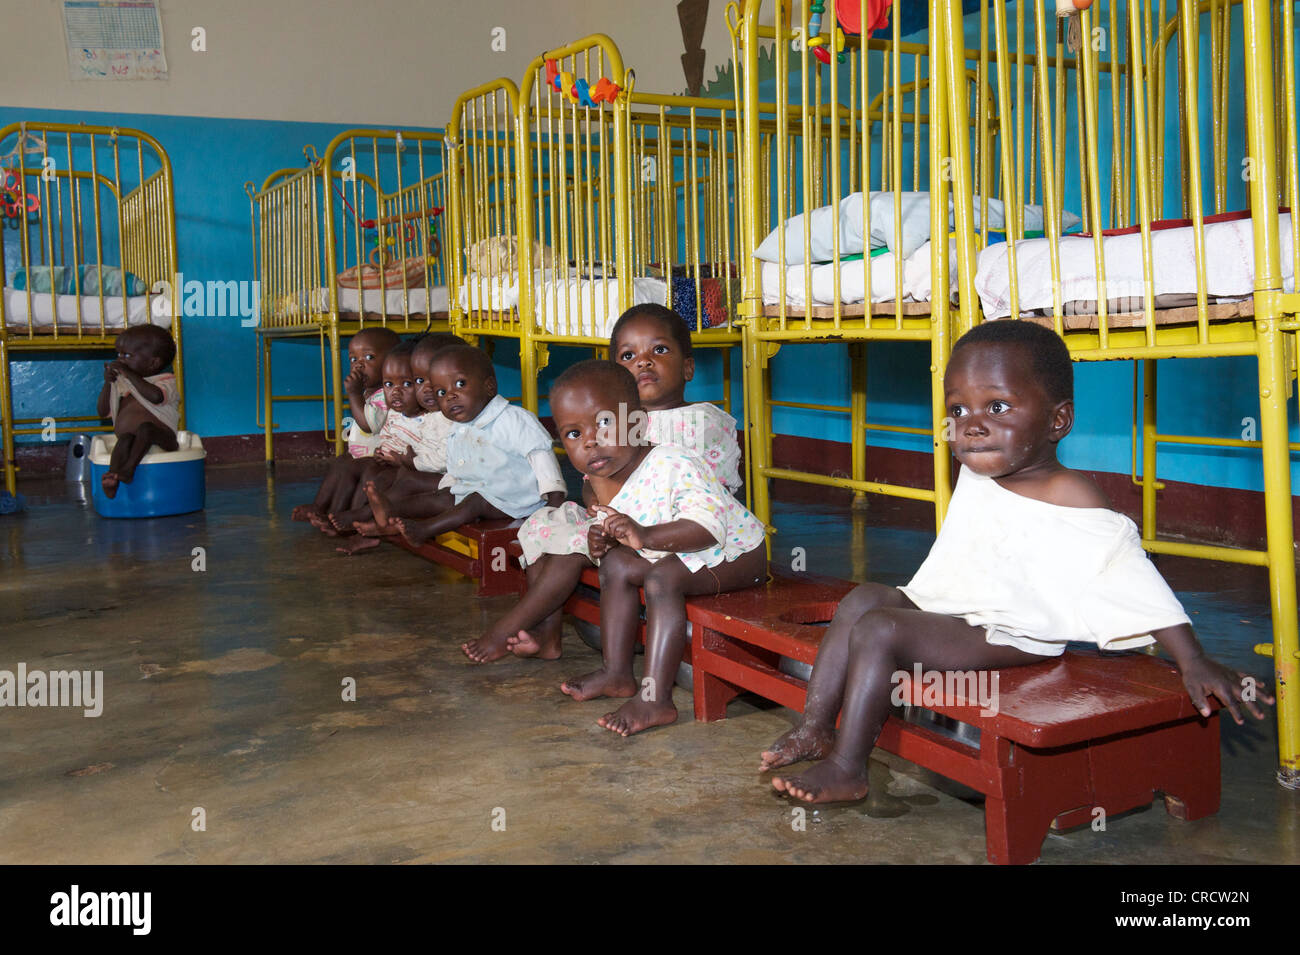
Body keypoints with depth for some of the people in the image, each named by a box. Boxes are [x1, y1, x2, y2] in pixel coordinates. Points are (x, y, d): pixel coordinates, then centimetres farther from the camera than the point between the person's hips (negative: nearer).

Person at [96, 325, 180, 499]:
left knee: (145, 428, -34)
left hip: (162, 441, -4)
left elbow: (156, 396, -22)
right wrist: (108, 383, 7)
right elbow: (104, 412, 18)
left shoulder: (166, 381, 3)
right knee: (125, 438, -30)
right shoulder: (121, 385, 24)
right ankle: (112, 476, -52)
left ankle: (129, 468, -45)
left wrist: (129, 374, -17)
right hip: (133, 445, 4)